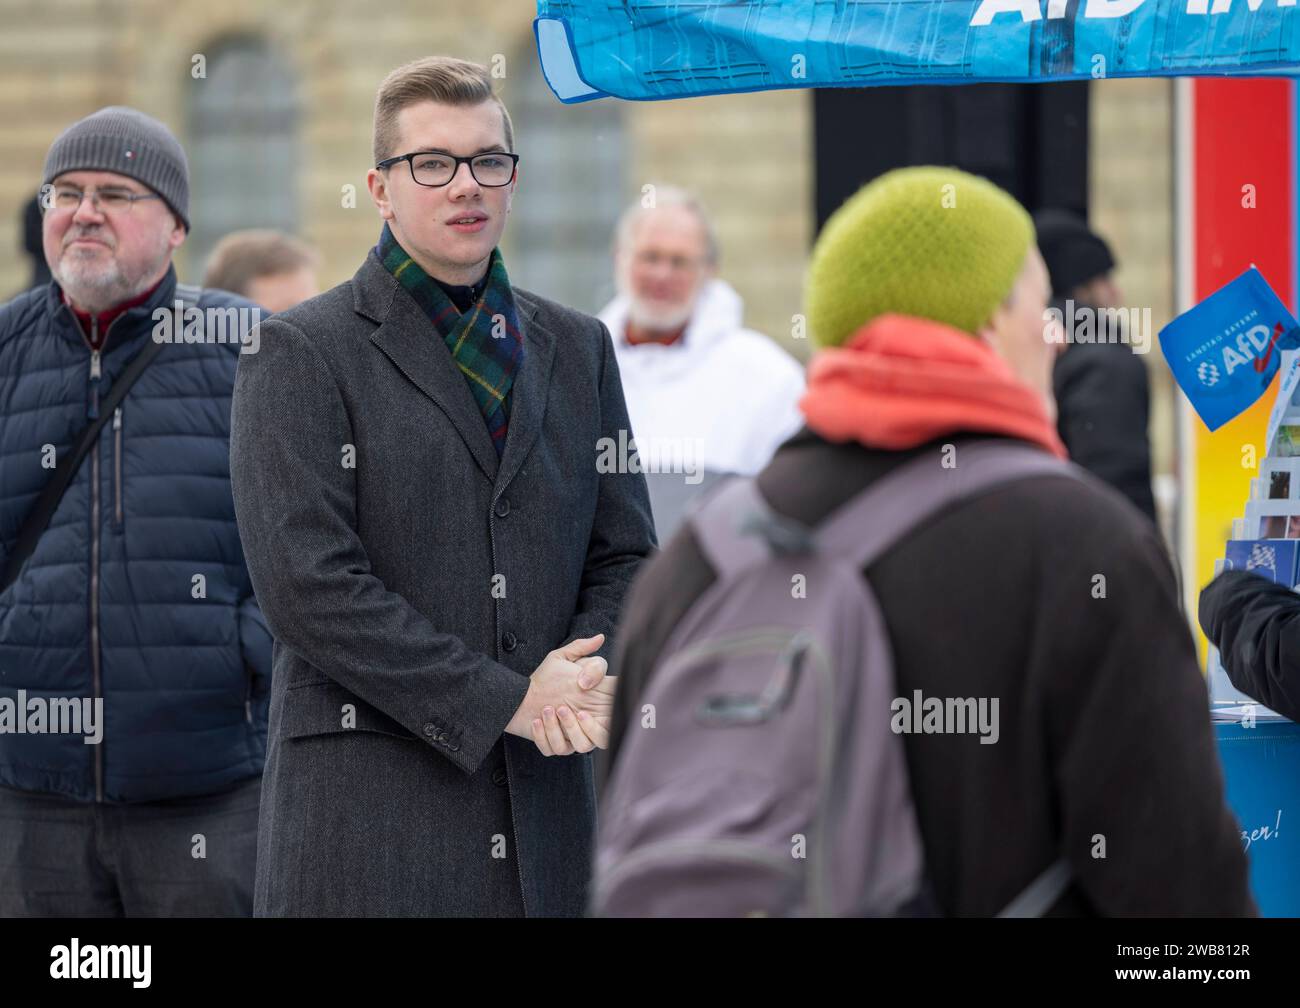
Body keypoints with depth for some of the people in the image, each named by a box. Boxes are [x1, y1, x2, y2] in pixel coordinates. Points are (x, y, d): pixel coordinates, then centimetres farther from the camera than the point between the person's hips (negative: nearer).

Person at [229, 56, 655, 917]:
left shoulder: (576, 348, 17)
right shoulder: (302, 354, -1)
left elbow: (626, 556, 15)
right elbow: (308, 584, -11)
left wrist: (587, 674, -7)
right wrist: (502, 700, -13)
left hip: (544, 812, 4)